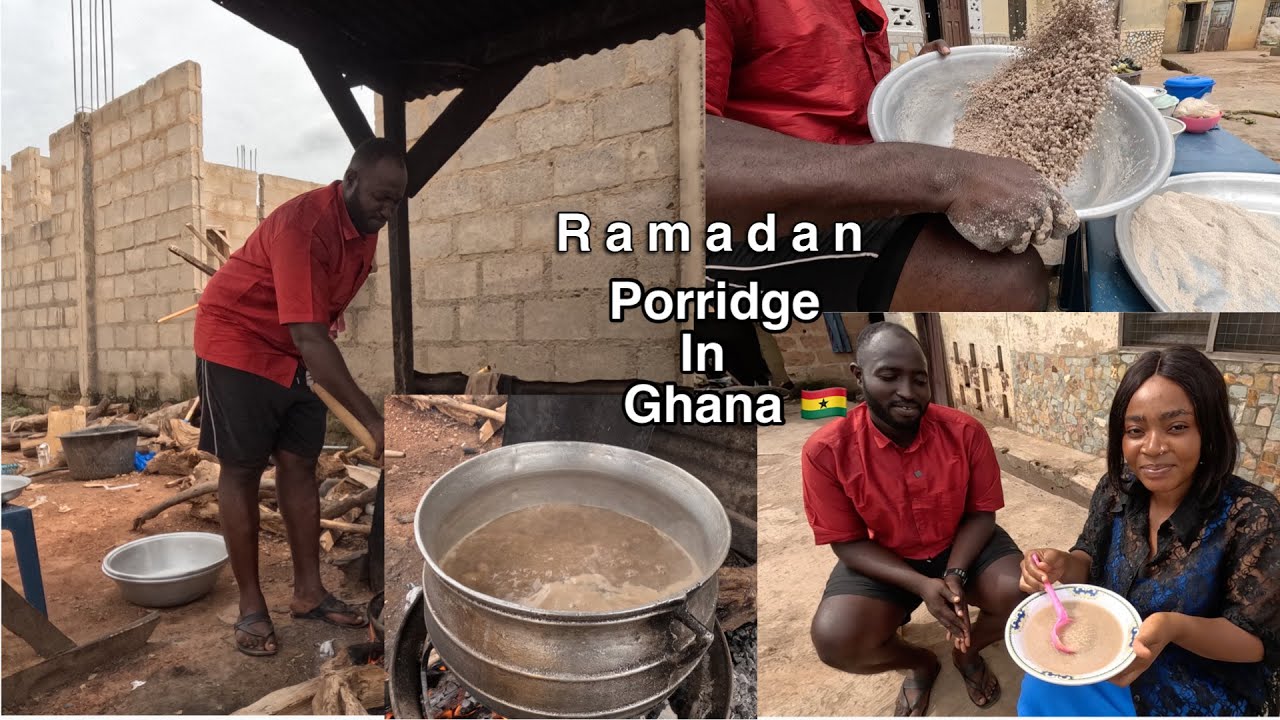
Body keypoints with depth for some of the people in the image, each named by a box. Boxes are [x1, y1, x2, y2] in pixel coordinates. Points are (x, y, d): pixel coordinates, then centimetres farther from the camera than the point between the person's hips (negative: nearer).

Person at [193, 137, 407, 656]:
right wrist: (373, 421, -41)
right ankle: (250, 605, 11)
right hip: (237, 341, -7)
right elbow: (310, 337, -38)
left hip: (297, 351, 7)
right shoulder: (302, 226, -30)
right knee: (242, 471, -1)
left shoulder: (366, 228, -4)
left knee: (300, 465, 6)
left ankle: (308, 592, 15)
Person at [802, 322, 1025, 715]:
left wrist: (955, 575, -23)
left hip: (963, 545, 2)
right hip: (884, 561, -2)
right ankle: (920, 663, 14)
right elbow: (848, 544, -15)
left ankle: (967, 652, 14)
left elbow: (981, 513, -5)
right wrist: (922, 585, -28)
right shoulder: (826, 450, -23)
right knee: (835, 640, -24)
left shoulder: (965, 431, -17)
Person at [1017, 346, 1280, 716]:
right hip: (1114, 658, 4)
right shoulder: (1116, 489, -9)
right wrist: (1064, 565, -21)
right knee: (1042, 691, -13)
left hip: (1204, 691, -4)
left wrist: (1174, 628, -37)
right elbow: (1092, 563, 3)